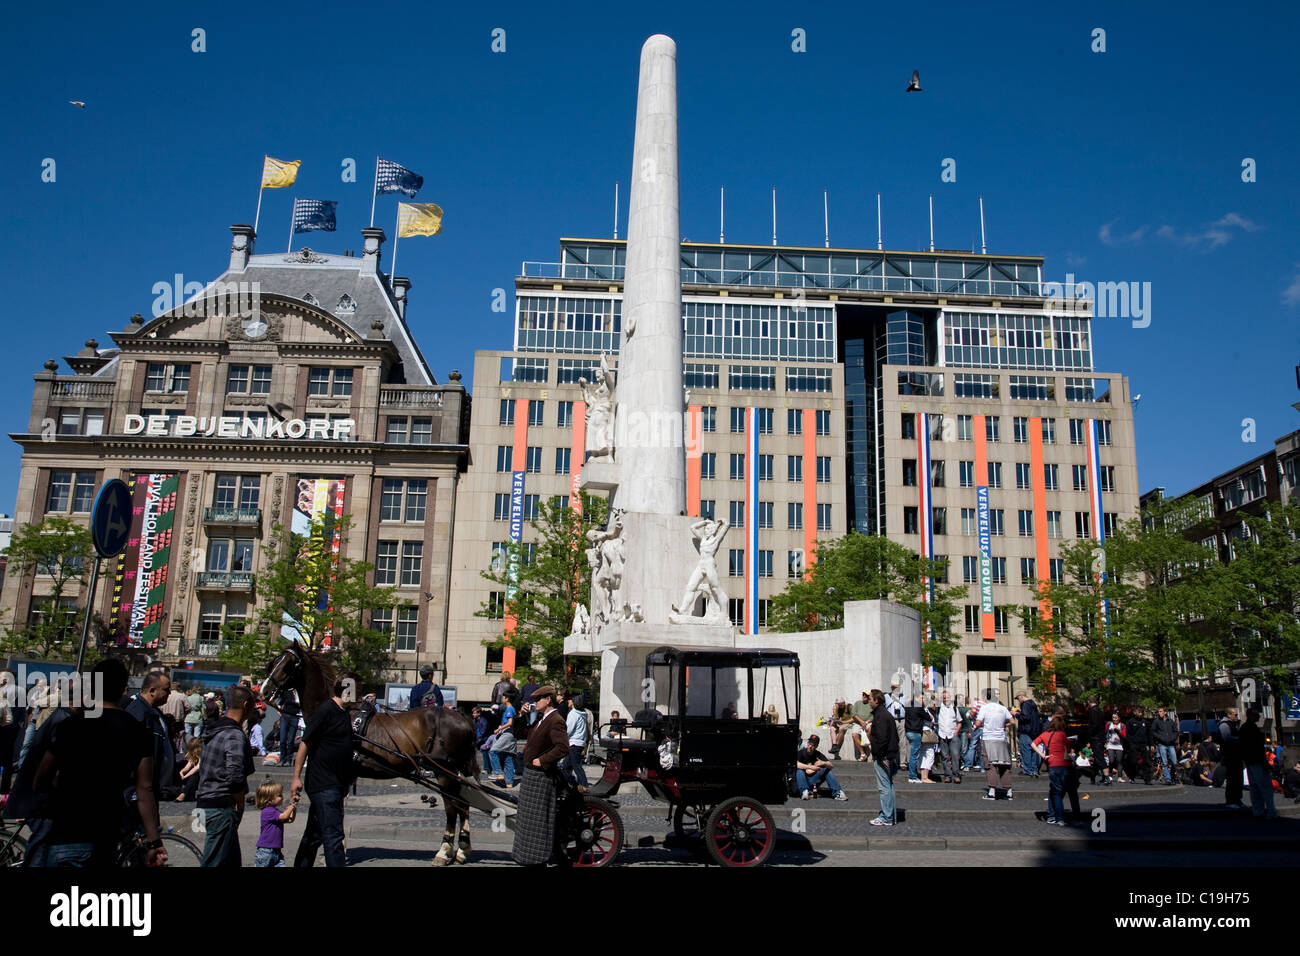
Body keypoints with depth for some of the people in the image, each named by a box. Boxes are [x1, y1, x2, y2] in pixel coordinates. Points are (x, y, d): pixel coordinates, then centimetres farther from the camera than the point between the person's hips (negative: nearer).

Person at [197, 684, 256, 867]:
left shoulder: (214, 730, 12)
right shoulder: (235, 736, -18)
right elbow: (235, 775, -28)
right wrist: (240, 803, -12)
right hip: (222, 806, -10)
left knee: (232, 861, 17)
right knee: (216, 861, -5)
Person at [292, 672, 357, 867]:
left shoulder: (344, 712, 13)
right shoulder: (325, 711, -14)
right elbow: (305, 743, -15)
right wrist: (296, 778, -17)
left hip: (335, 784, 9)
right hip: (324, 785, -9)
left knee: (315, 834, 18)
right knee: (333, 835, -9)